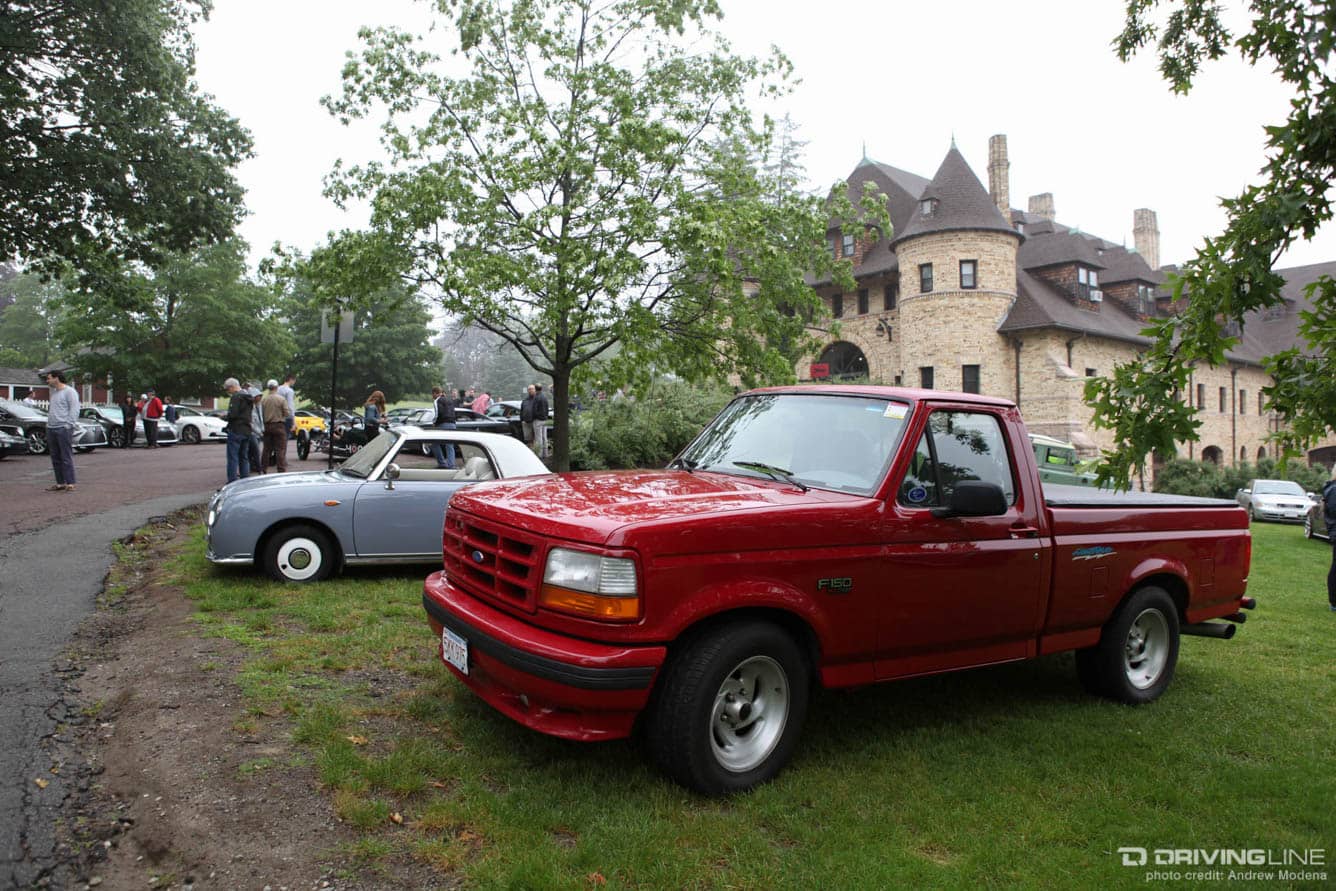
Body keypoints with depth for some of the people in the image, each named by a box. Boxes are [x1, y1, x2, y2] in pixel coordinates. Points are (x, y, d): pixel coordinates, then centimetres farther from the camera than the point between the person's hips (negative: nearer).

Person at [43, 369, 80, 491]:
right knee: (56, 458, 8)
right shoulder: (54, 392, 21)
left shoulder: (69, 391, -6)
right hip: (51, 429, 9)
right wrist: (48, 423, 16)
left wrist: (68, 425, -17)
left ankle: (70, 484, -8)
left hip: (63, 429, -9)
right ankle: (60, 483, 12)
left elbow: (74, 410, -12)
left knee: (66, 458, -9)